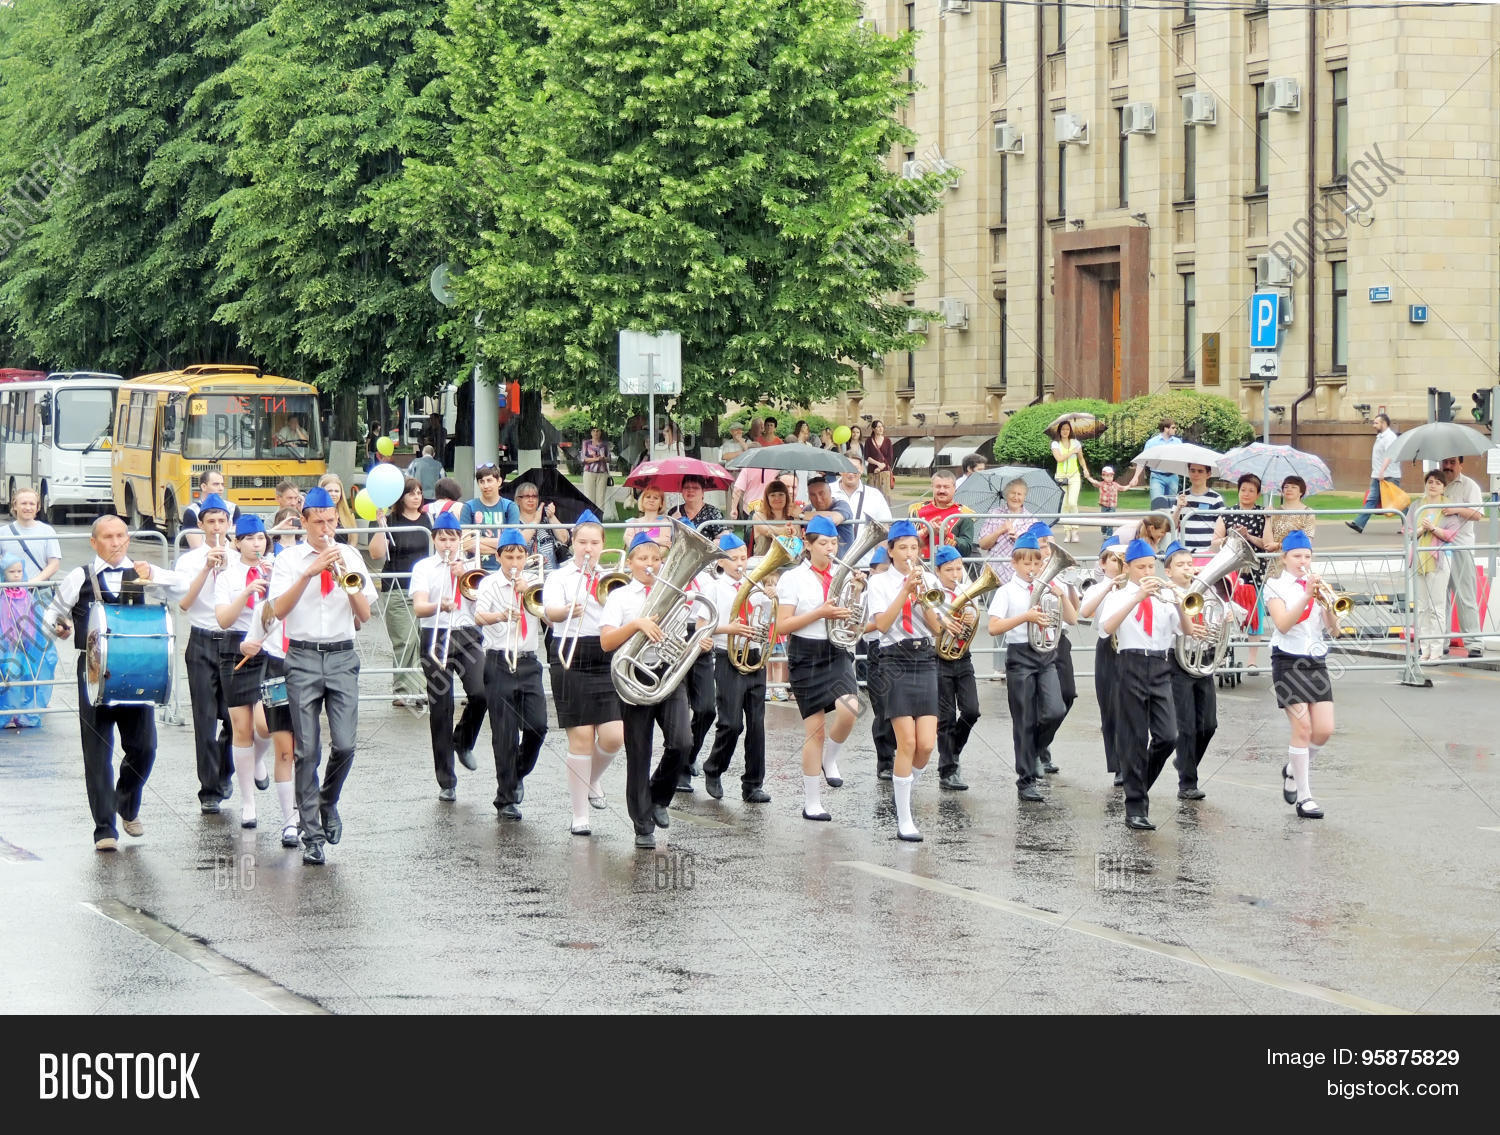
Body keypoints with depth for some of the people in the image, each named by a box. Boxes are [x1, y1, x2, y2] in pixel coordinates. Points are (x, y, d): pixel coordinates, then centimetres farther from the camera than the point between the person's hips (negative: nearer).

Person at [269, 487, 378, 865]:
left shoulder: (350, 557, 9)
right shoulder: (289, 560, 4)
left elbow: (365, 614, 4)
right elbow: (279, 609, -10)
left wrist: (345, 579, -11)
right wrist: (310, 572, -18)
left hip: (342, 657, 1)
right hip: (303, 658, -1)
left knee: (344, 745, -9)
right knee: (307, 751, -2)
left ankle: (328, 802, 21)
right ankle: (312, 836, 2)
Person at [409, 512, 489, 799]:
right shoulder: (424, 567, 5)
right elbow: (418, 608, -9)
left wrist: (462, 575, -8)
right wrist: (439, 606, -29)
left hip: (467, 636, 2)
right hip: (436, 638, -2)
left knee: (480, 693, -21)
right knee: (440, 709, -2)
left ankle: (463, 742, 11)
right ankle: (446, 782, 4)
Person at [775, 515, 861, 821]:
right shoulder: (793, 578, -3)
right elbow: (782, 626, -9)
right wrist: (820, 613, -17)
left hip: (837, 653, 3)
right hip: (806, 656, -3)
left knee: (849, 708, -24)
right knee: (815, 728, -2)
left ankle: (829, 759, 8)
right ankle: (811, 804, 9)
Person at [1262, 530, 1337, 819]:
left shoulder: (1318, 586, 13)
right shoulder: (1276, 587, 1)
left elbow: (1333, 629, 5)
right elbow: (1283, 624, -15)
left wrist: (1328, 604, -12)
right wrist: (1307, 596, -22)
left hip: (1317, 663, 5)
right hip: (1288, 662, -4)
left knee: (1324, 730, -4)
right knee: (1303, 728, -11)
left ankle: (1295, 770, 25)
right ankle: (1304, 797, -5)